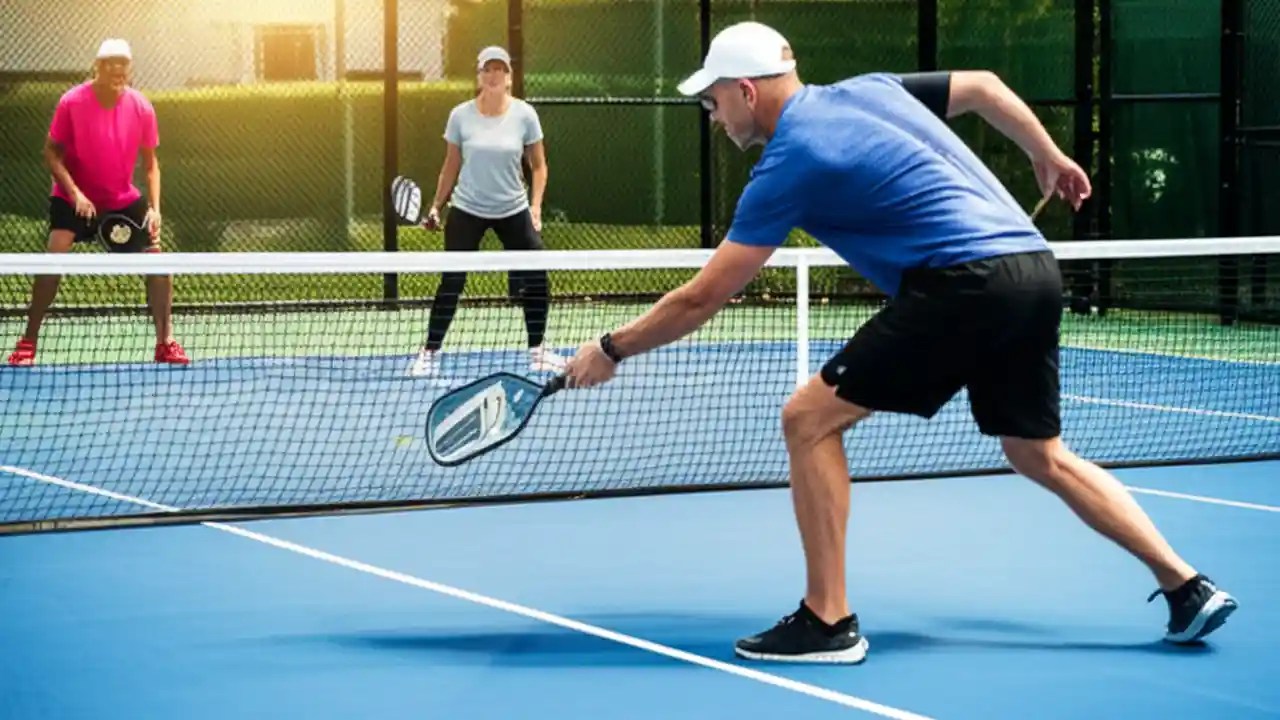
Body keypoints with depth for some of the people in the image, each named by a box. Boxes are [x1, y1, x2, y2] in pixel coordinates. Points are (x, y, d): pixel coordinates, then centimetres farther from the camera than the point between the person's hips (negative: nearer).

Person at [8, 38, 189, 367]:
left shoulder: (141, 108, -11)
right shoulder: (71, 102, -18)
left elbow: (150, 163, -2)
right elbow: (52, 152, -10)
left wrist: (154, 209, -14)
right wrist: (75, 192, -23)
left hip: (123, 201, 3)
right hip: (74, 198, -3)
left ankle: (165, 343, 5)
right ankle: (27, 342, -8)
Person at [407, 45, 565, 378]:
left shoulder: (524, 114, -6)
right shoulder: (460, 115, -6)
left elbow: (539, 165, 2)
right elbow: (451, 166, 5)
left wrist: (536, 206, -8)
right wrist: (435, 206, 2)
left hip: (513, 210, 1)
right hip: (467, 210, -1)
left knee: (536, 280, -1)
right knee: (451, 283, -3)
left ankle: (537, 352, 16)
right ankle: (429, 353, 8)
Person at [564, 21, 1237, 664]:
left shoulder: (788, 164, -6)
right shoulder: (867, 89, 16)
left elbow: (701, 299, -3)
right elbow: (984, 86, 27)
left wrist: (611, 349, 9)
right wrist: (1049, 158, 37)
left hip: (966, 282, -9)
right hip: (1034, 267, 9)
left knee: (809, 418, -2)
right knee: (1040, 454, 22)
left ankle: (827, 622, 0)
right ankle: (1187, 587, 19)